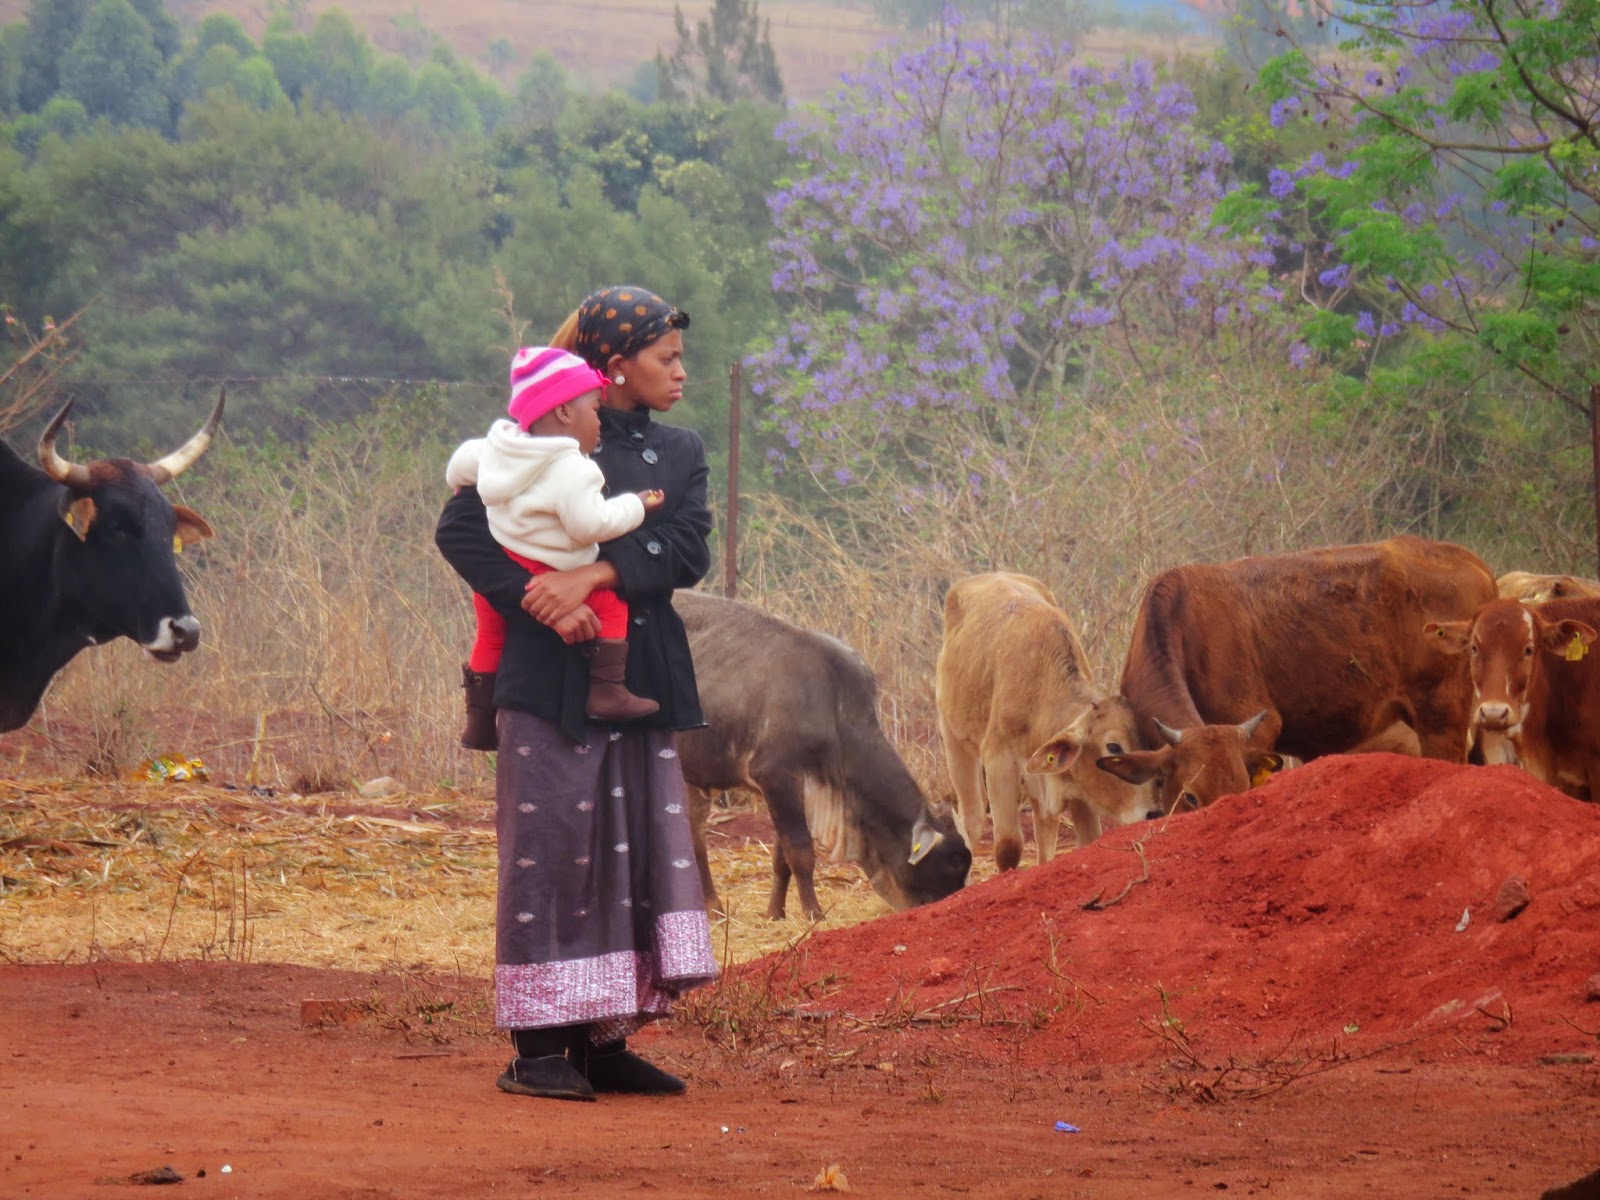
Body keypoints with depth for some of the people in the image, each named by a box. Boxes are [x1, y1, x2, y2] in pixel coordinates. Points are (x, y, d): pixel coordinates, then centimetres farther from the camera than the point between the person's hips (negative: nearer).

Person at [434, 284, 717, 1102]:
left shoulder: (679, 454, 12)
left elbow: (689, 552, -3)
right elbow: (459, 529, -9)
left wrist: (596, 575, -18)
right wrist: (537, 603, -19)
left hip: (643, 680, 5)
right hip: (555, 676, -5)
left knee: (639, 845, 5)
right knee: (550, 844, -6)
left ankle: (604, 1043, 12)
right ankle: (538, 1049, -3)